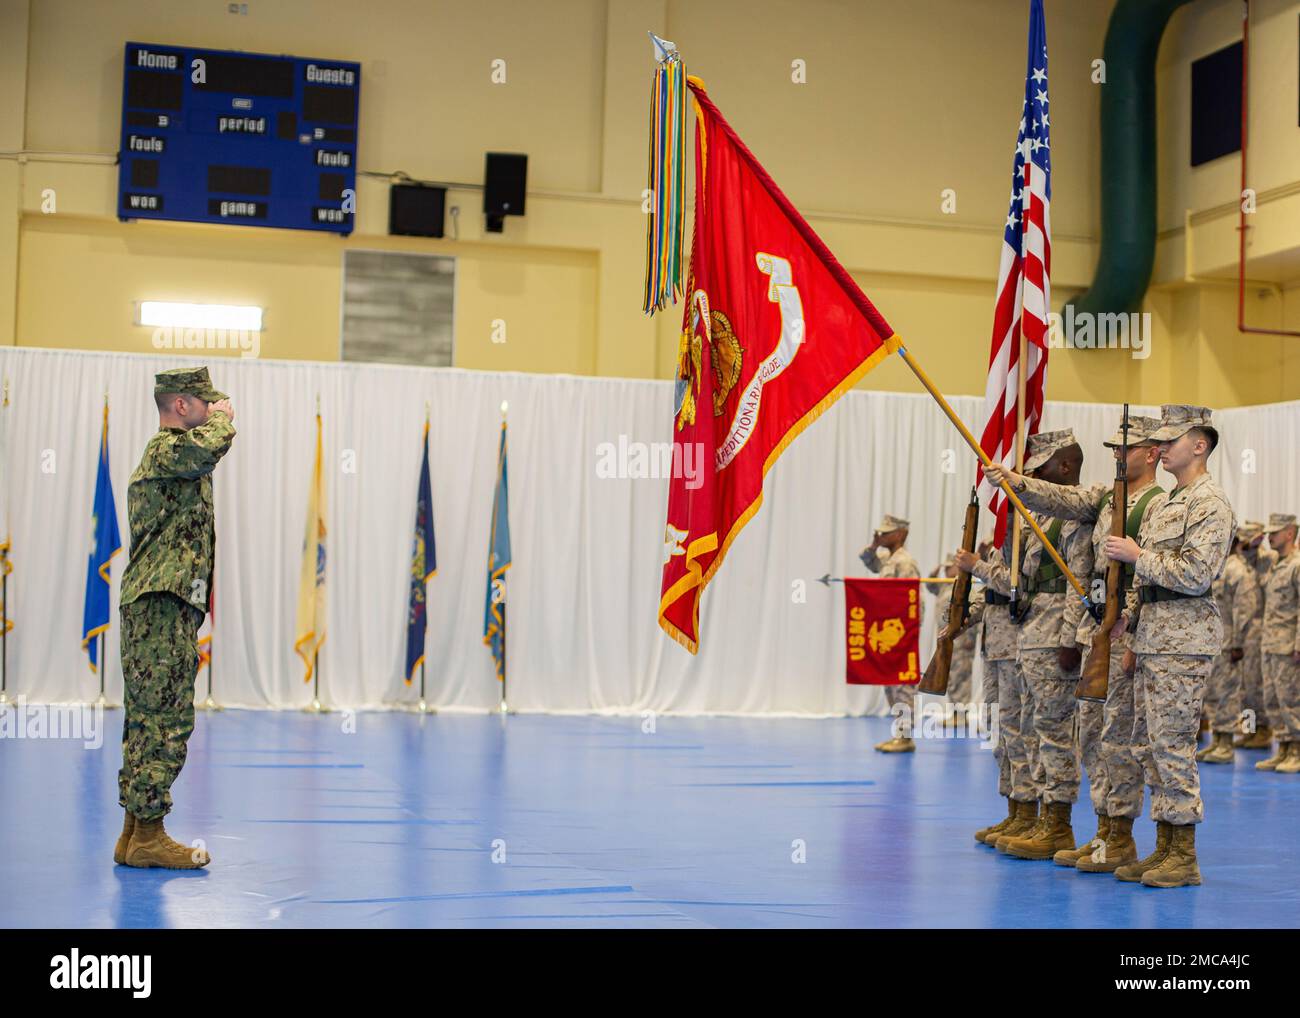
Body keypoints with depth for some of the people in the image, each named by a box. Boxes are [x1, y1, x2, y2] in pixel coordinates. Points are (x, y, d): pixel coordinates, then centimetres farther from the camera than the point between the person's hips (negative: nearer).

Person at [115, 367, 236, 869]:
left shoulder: (170, 456, 24)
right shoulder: (166, 448, -9)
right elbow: (213, 443, -29)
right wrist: (223, 416, -9)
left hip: (156, 608, 11)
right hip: (162, 608, -11)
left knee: (149, 722, 11)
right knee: (165, 721, -10)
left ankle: (134, 834, 15)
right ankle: (148, 836, -7)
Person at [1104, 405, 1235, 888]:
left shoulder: (1210, 502, -11)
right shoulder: (1169, 503, 20)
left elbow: (1195, 575, -20)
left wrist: (1137, 556, -13)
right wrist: (1128, 619, 17)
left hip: (1183, 640, -10)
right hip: (1153, 638, 10)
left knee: (1172, 743, -8)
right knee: (1150, 741, 10)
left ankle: (1185, 857, -1)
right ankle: (1164, 848, 17)